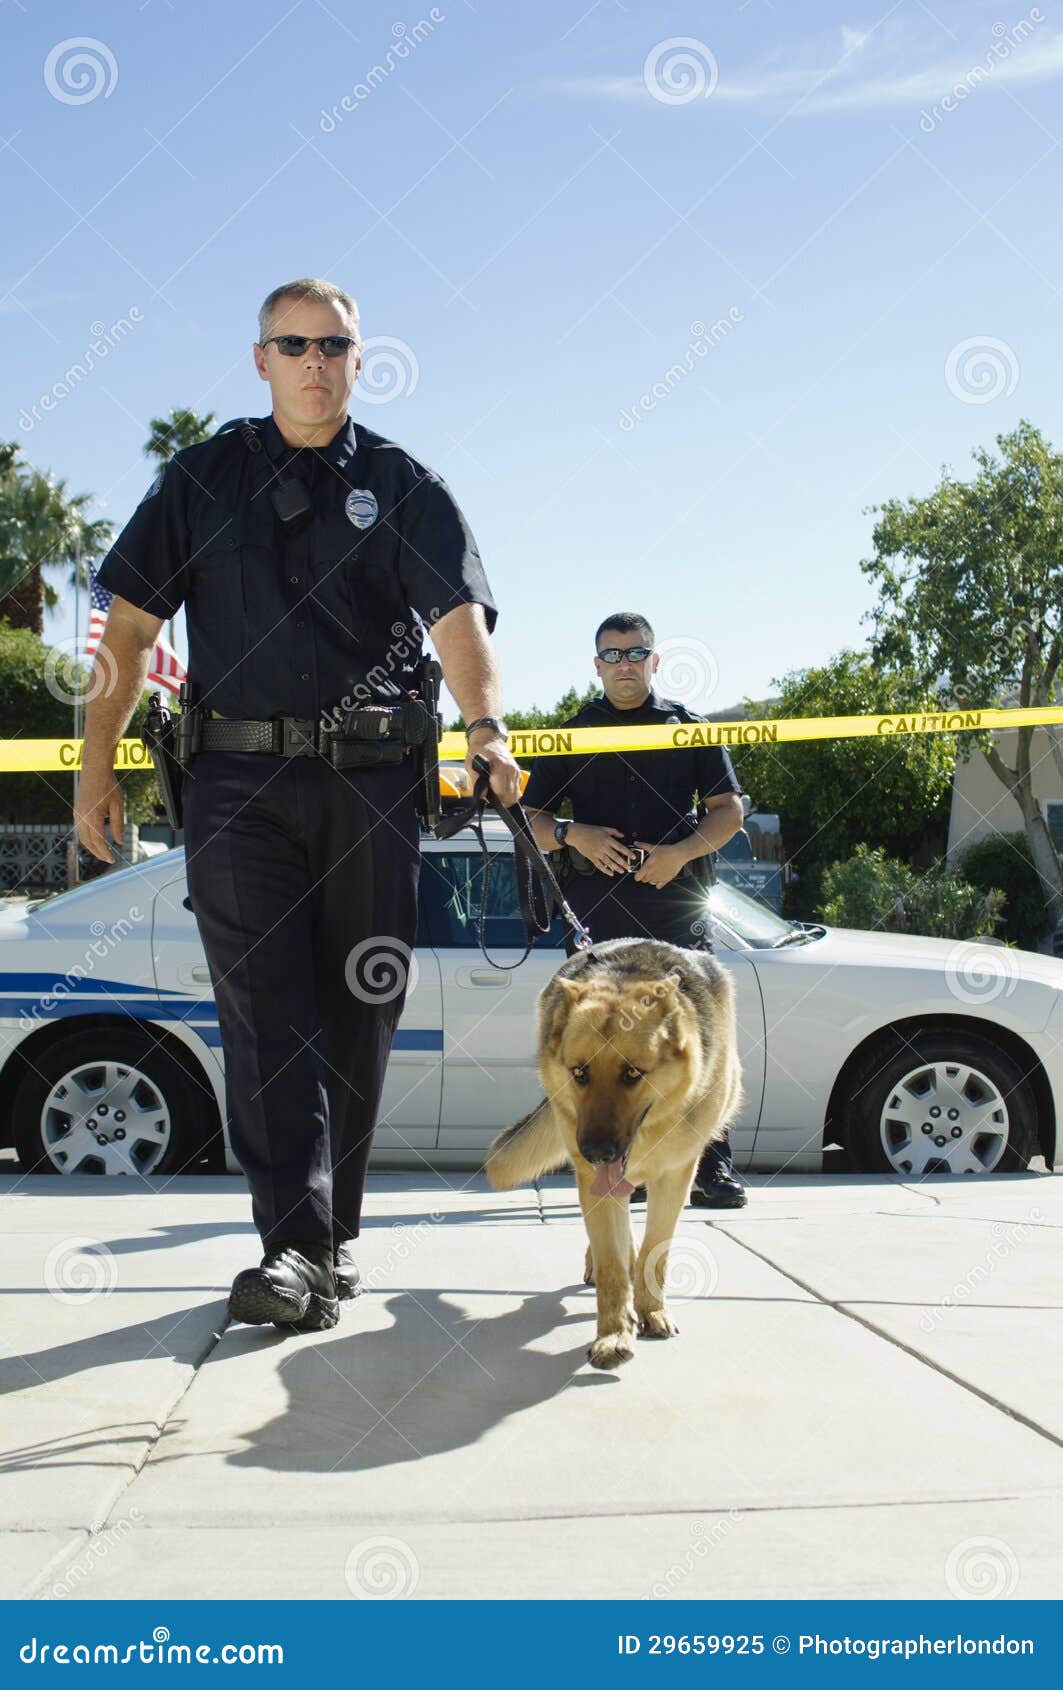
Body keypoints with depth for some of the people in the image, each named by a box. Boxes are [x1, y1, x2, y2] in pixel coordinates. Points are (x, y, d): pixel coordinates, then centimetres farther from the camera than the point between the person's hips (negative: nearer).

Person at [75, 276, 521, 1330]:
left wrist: (486, 726, -23)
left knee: (357, 1013, 5)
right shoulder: (202, 478, 13)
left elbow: (458, 613, -4)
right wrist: (97, 763, 0)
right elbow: (130, 622, 9)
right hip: (238, 778, 0)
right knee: (266, 1011, -10)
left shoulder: (403, 485, 11)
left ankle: (334, 1233, 19)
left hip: (372, 782, 1)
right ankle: (295, 1248, -12)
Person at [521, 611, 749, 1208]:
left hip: (676, 901, -1)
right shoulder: (573, 734, 17)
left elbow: (729, 809, 10)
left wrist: (681, 851, -7)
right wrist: (572, 834, -6)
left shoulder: (690, 727, 15)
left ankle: (712, 1168, -2)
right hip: (596, 904, 1)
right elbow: (531, 818, 16)